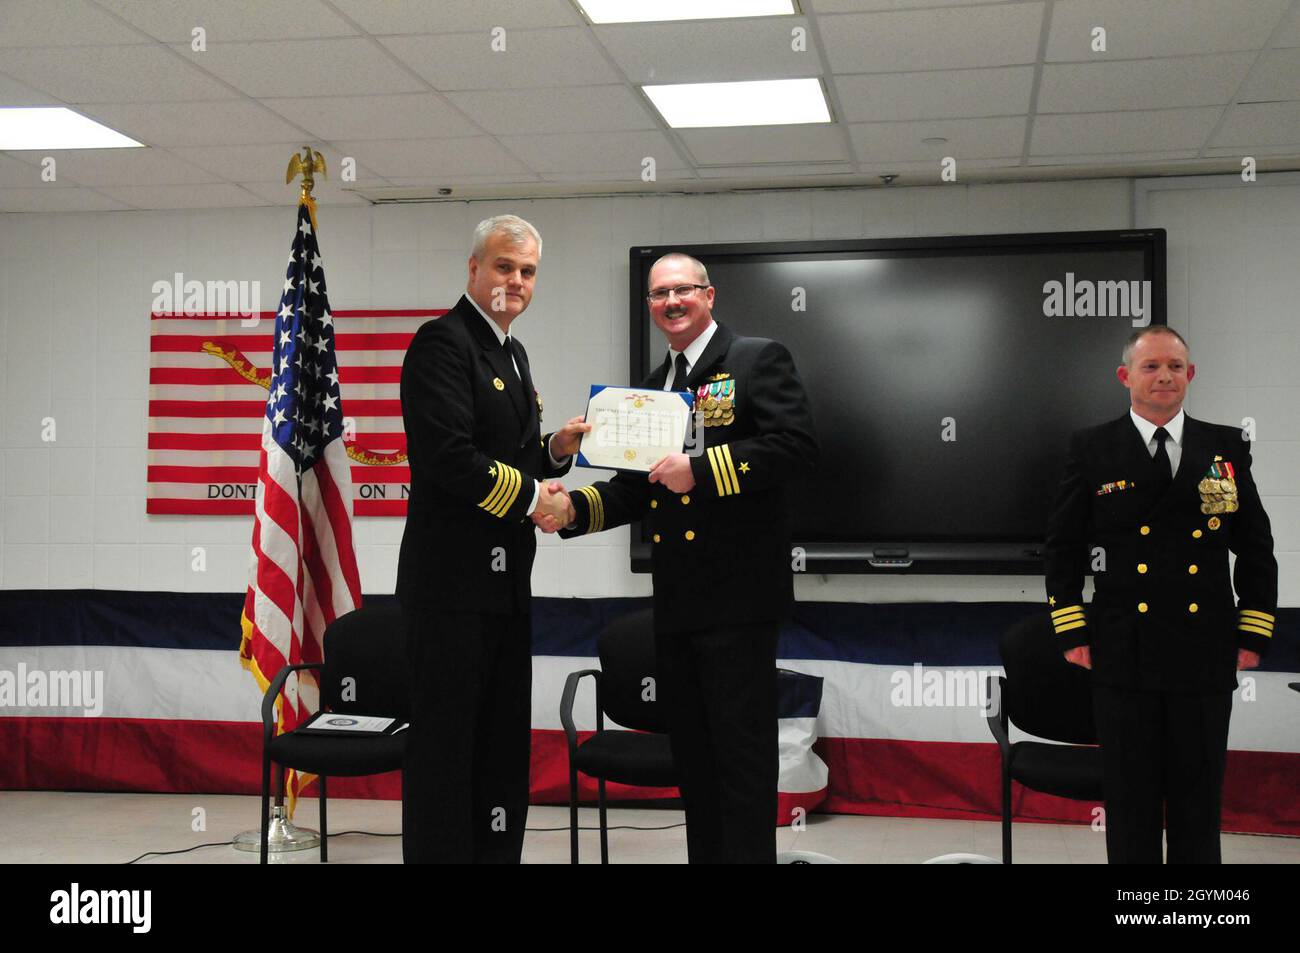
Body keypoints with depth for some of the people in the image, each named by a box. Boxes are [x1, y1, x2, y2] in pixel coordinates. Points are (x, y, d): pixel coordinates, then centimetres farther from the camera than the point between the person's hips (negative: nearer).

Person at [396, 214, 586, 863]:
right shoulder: (443, 341, -11)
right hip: (452, 583, -10)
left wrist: (555, 449, 4)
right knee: (445, 743, -2)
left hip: (505, 585, 10)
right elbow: (448, 456, -22)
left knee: (503, 743, 15)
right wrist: (531, 498, -13)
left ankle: (497, 852, 25)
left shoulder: (511, 352, 18)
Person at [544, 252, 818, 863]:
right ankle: (704, 856, 24)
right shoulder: (653, 386, 19)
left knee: (741, 753, -2)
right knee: (691, 755, 14)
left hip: (737, 595, -7)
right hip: (674, 602, 8)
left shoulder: (758, 360, -3)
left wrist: (700, 470, -19)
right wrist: (575, 507, 1)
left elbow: (797, 446, -15)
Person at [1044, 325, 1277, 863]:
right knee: (1130, 802, 7)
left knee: (1199, 800, 9)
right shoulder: (1092, 450, 2)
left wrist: (1254, 634, 4)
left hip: (1207, 658, 1)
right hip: (1124, 657, -1)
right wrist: (1071, 633, -1)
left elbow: (1256, 549, 10)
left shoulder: (1226, 448, 7)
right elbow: (1062, 547, 5)